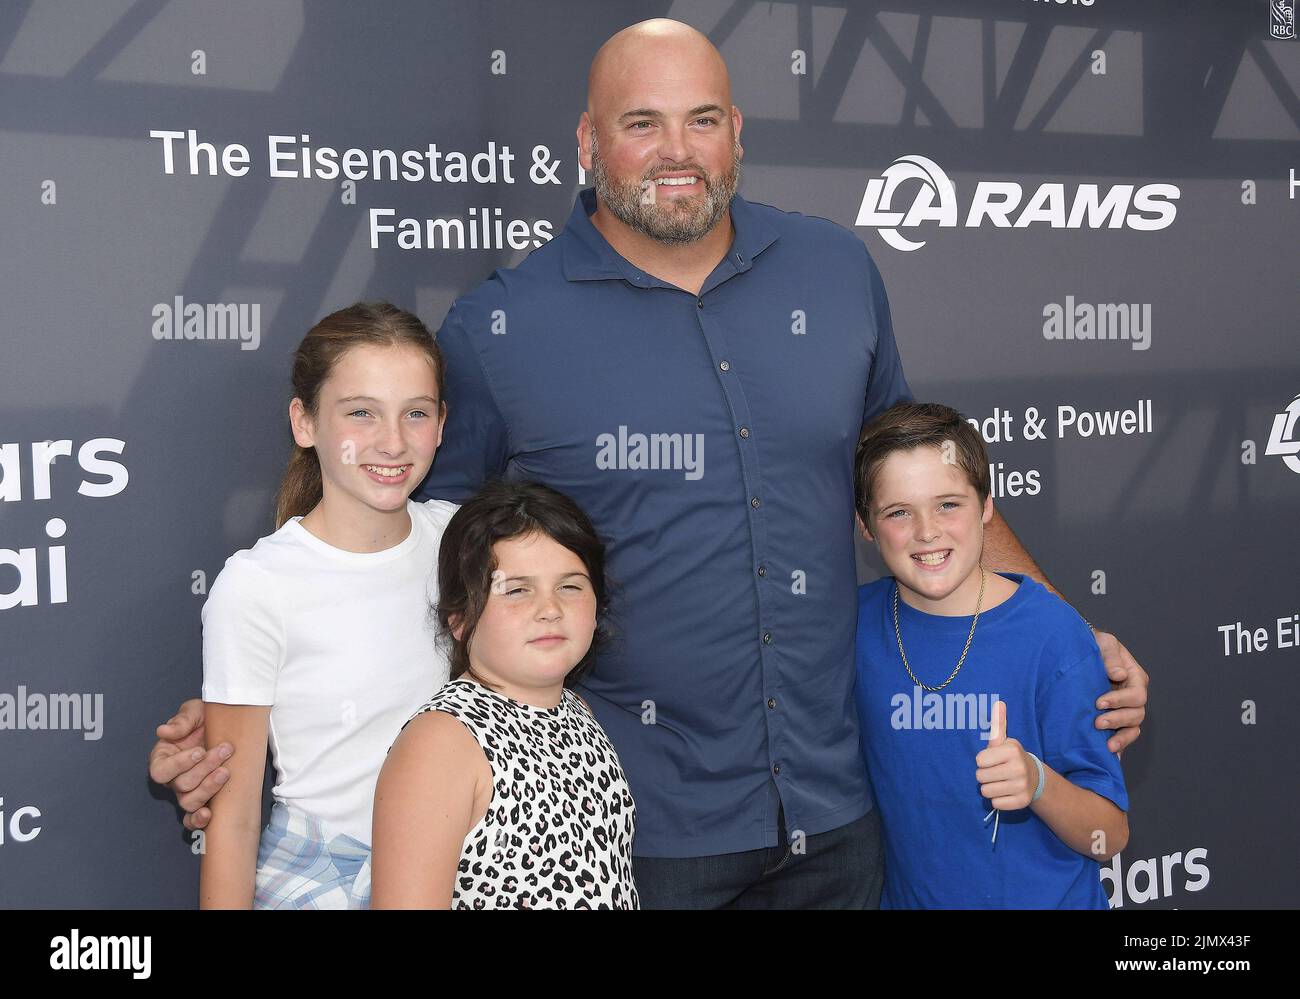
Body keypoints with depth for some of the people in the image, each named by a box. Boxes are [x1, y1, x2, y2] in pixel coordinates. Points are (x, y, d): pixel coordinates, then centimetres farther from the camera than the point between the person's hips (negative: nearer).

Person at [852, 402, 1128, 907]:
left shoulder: (1053, 633, -10)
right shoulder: (856, 622, -3)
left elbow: (1109, 838, -8)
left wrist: (1037, 782, -24)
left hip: (1050, 898, -2)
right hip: (908, 897, 3)